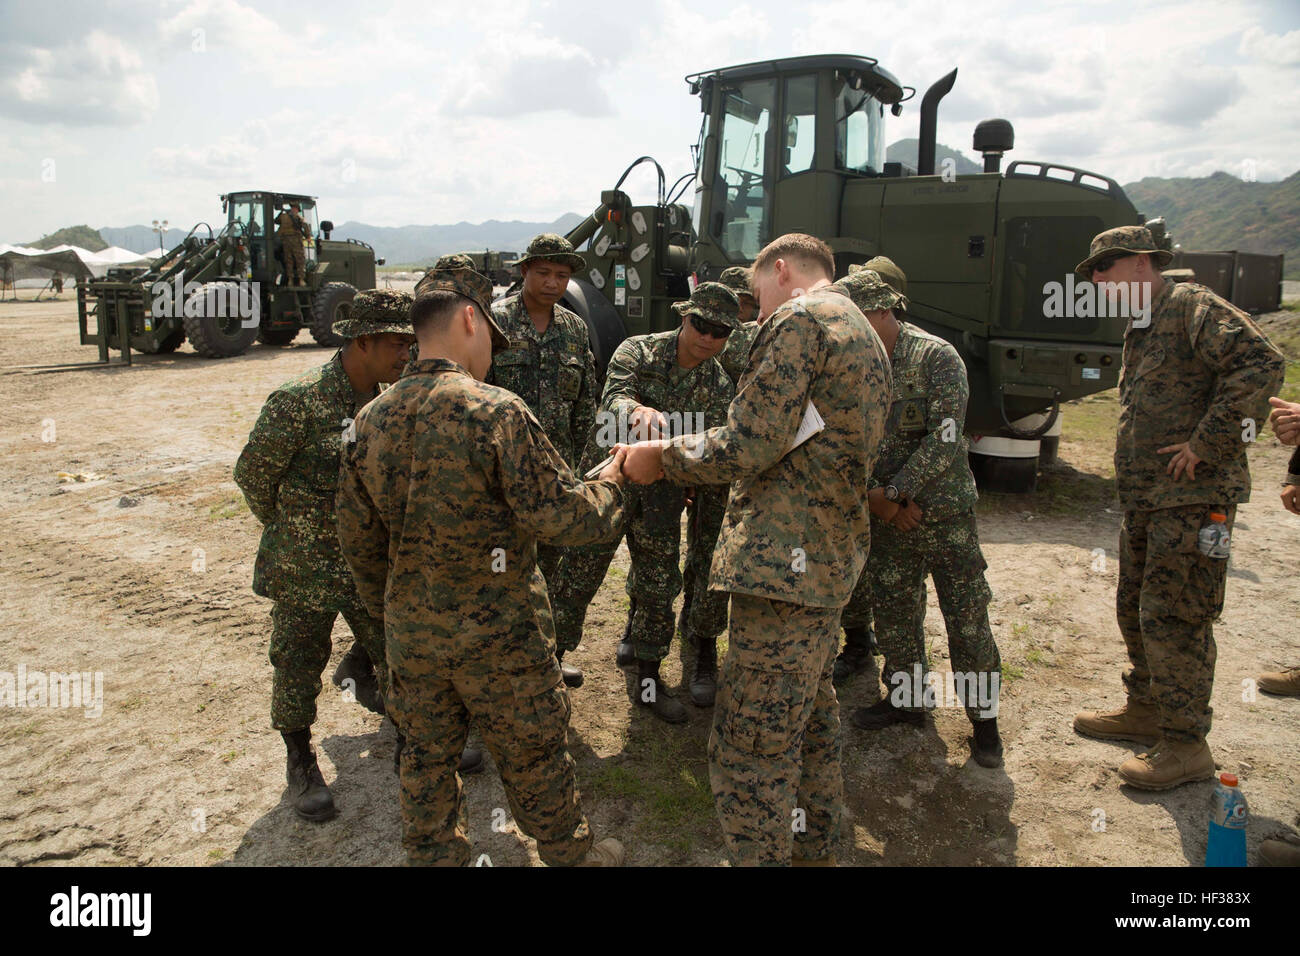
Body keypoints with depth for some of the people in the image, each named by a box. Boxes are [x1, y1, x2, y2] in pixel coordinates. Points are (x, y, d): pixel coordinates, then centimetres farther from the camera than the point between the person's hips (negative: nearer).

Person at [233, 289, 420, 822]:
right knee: (298, 664, 8)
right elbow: (252, 472, -10)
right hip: (305, 567, -5)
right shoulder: (299, 400, -21)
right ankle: (301, 765, 28)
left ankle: (357, 670, 51)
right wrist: (286, 530, 2)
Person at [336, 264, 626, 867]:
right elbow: (560, 517, -21)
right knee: (532, 753, 14)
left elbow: (357, 535, 6)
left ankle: (434, 858, 36)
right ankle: (569, 854, 35)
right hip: (498, 634, -5)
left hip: (411, 630, 5)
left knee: (427, 755, 20)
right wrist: (610, 484, -1)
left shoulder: (372, 418, -1)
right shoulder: (495, 411, -21)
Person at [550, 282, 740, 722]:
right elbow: (612, 398, -27)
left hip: (662, 496, 3)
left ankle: (648, 678, 25)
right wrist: (639, 410, -49)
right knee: (578, 577, 2)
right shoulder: (638, 351, -8)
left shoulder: (720, 387, 0)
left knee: (659, 589, 9)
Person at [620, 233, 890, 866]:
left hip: (784, 564, -11)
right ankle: (813, 850, 39)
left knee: (749, 750, -5)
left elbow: (750, 445, -17)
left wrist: (662, 458, -4)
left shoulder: (798, 318, -8)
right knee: (809, 718, 23)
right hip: (833, 559, 11)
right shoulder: (863, 332, 23)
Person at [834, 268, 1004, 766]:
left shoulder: (937, 358, -12)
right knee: (893, 610, 13)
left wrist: (895, 492, -18)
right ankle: (907, 697, 32)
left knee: (966, 617, 0)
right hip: (885, 515, 5)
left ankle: (984, 716, 16)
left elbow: (944, 439, -18)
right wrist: (874, 496, -10)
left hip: (944, 510, -5)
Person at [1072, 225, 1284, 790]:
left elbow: (1262, 363, -24)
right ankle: (1145, 709, 34)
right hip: (1145, 499, 10)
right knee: (1135, 608, 18)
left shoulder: (1190, 306, -11)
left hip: (1192, 498, -10)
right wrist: (1131, 478, 13)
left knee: (1172, 617, -6)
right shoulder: (1140, 330, 20)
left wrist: (1206, 445, -22)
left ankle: (1186, 746, 6)